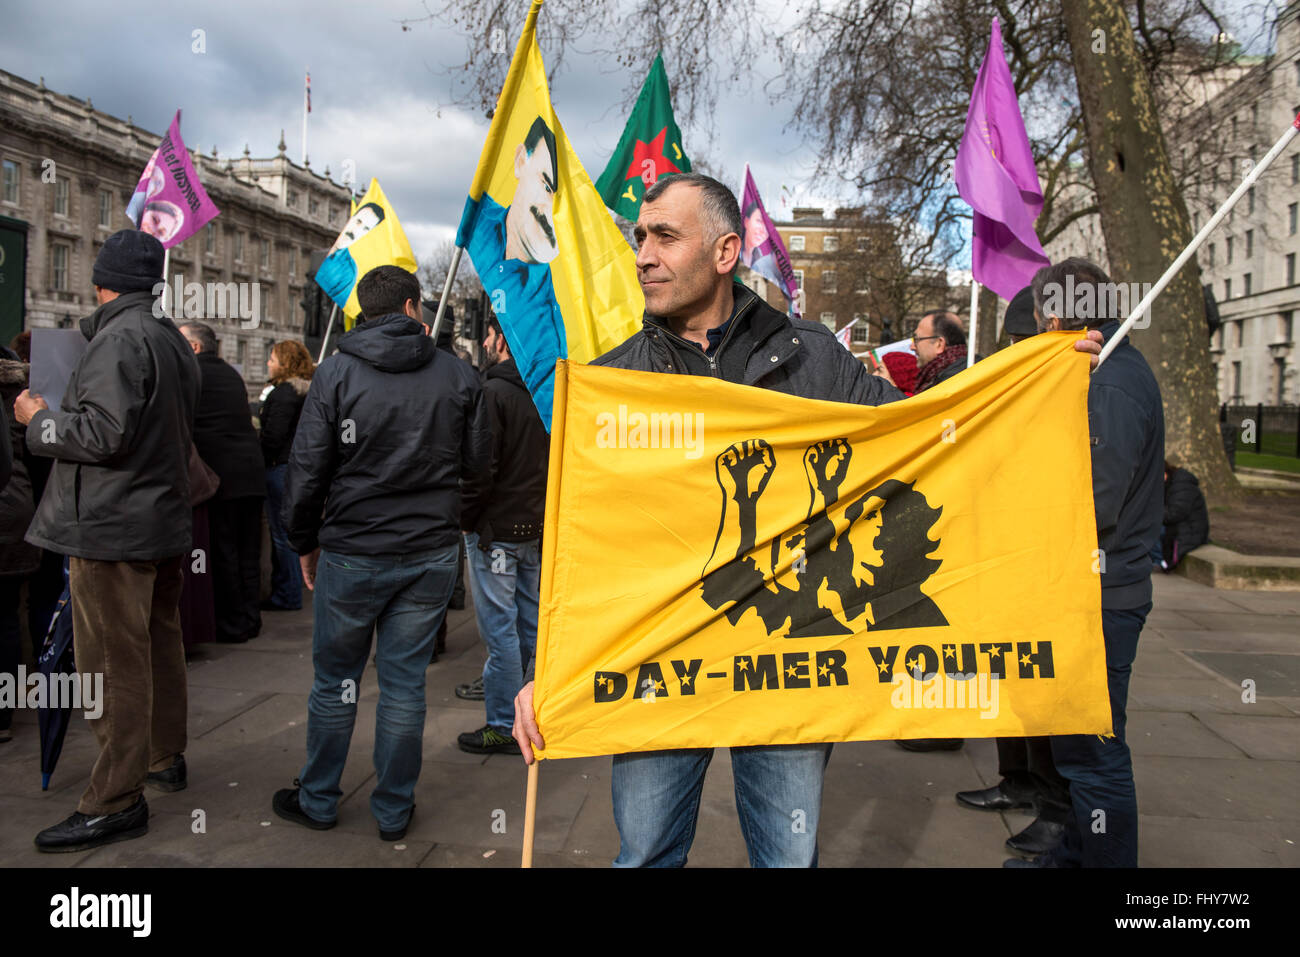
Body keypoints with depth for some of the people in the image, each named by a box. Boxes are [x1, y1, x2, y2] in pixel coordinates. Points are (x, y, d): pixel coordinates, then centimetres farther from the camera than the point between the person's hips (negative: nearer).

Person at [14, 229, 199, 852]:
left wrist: (38, 419, -6)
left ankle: (116, 801, 3)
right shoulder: (172, 340, 14)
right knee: (159, 645, 19)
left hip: (112, 529, -10)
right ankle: (166, 758, 33)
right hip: (165, 522, 10)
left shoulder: (119, 339, -15)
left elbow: (103, 432, -23)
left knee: (114, 665, -4)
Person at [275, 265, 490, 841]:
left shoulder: (336, 373, -6)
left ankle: (318, 801, 29)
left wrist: (304, 544, 7)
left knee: (334, 681, 15)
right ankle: (394, 811, 22)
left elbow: (307, 469, -6)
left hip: (353, 555, -1)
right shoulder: (458, 375, -3)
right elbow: (477, 462, 4)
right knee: (404, 682, 11)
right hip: (432, 554, 1)